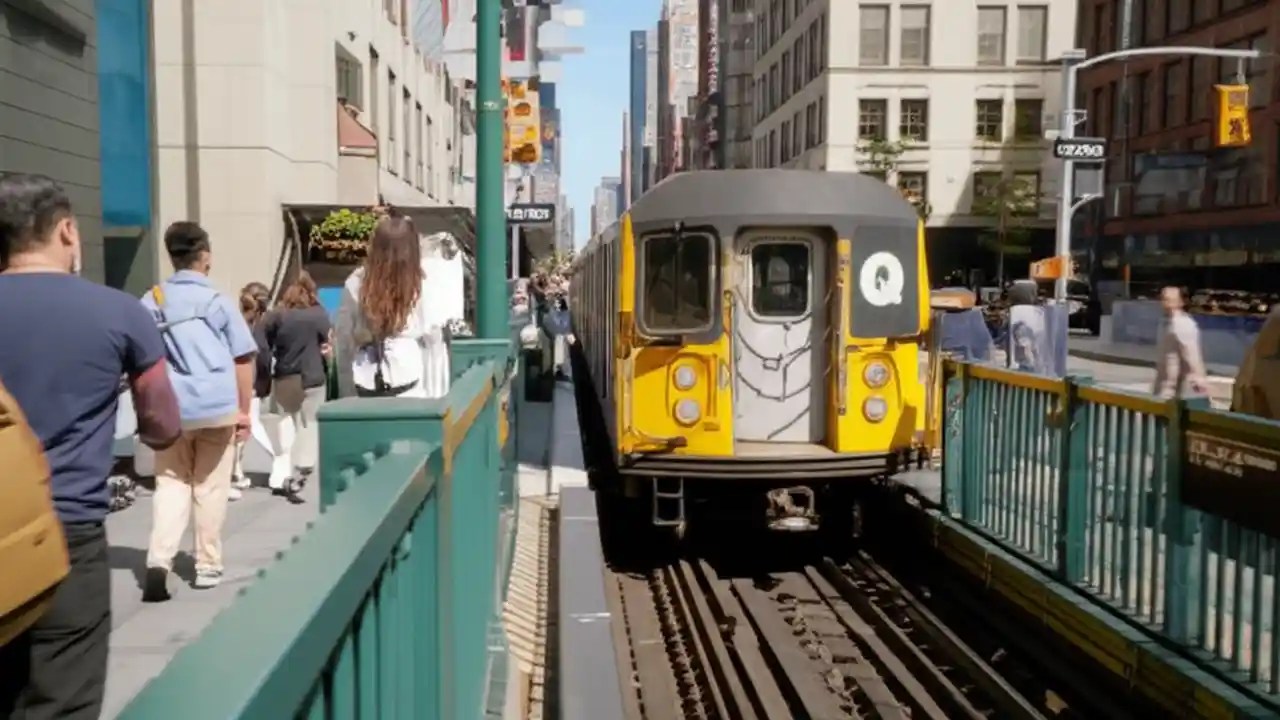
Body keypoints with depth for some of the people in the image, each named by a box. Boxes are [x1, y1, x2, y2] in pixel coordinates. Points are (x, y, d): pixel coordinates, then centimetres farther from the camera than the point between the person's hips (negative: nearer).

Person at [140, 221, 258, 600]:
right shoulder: (219, 301, -2)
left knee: (170, 484, 10)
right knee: (210, 487, 11)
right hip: (218, 407, -1)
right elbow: (244, 359, -1)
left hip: (170, 410, 2)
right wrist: (245, 410, 7)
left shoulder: (151, 302, 3)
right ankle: (208, 566, 18)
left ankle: (158, 561, -8)